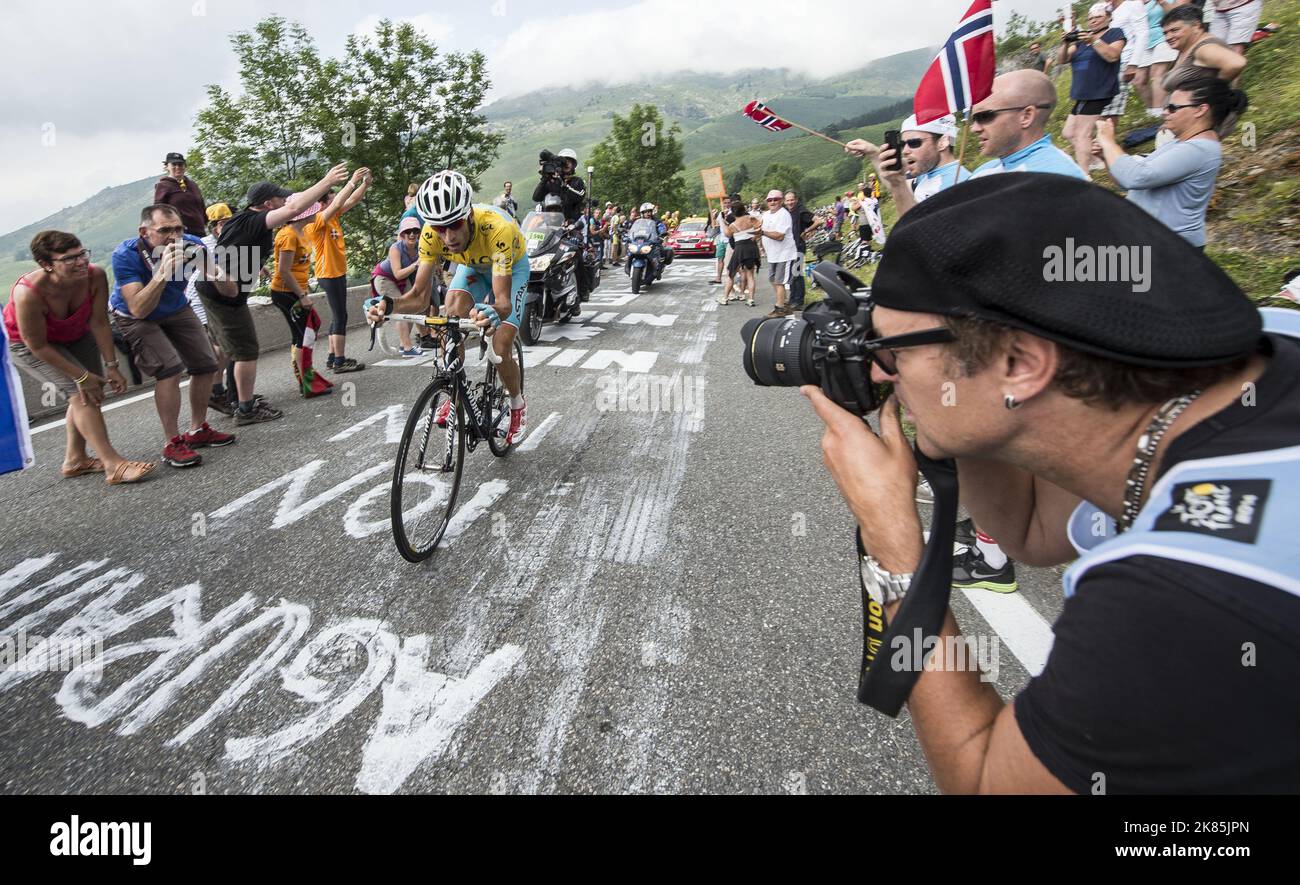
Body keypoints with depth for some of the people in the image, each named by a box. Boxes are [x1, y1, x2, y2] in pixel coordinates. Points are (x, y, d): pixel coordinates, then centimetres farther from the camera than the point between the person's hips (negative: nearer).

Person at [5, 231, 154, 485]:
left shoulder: (95, 276, -29)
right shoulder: (28, 293, -39)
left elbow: (99, 323, -19)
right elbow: (37, 346, -29)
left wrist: (111, 366, -19)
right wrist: (82, 376, -26)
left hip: (76, 335, 6)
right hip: (26, 343, -6)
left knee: (92, 393, 6)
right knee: (80, 393, -19)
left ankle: (75, 459, 24)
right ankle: (114, 465, -20)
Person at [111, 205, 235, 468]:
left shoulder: (190, 245, -23)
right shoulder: (125, 255, -31)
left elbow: (230, 292, -21)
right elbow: (138, 310, -39)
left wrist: (212, 270, -43)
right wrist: (163, 272, -48)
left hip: (177, 310, 5)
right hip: (136, 318, -4)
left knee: (206, 365, -1)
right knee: (169, 368, -22)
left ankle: (197, 431, 19)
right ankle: (172, 444, -13)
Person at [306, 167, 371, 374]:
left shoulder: (333, 217, 9)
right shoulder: (316, 222, -14)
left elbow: (351, 201, 8)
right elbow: (337, 204, -27)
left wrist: (365, 183, -5)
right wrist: (352, 182, -25)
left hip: (338, 272, 10)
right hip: (329, 274, -10)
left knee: (337, 317, 13)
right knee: (340, 316, -9)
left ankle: (332, 358, 19)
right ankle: (340, 362, -7)